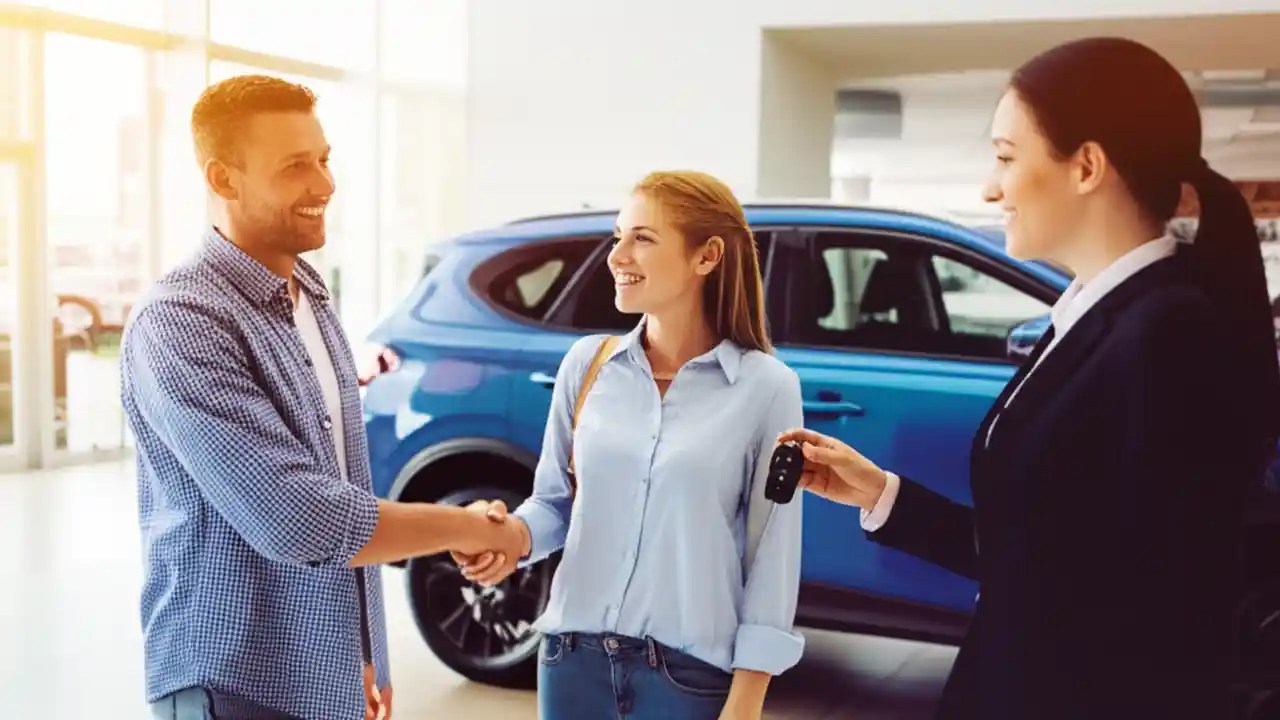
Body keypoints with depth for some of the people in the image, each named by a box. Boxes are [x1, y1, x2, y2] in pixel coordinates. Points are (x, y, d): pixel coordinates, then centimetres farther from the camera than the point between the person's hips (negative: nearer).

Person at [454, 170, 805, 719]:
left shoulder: (766, 386, -9)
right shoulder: (585, 363, 0)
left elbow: (772, 558, -7)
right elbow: (554, 501, 8)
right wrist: (514, 535, -13)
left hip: (691, 671, -3)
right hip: (574, 654, 3)